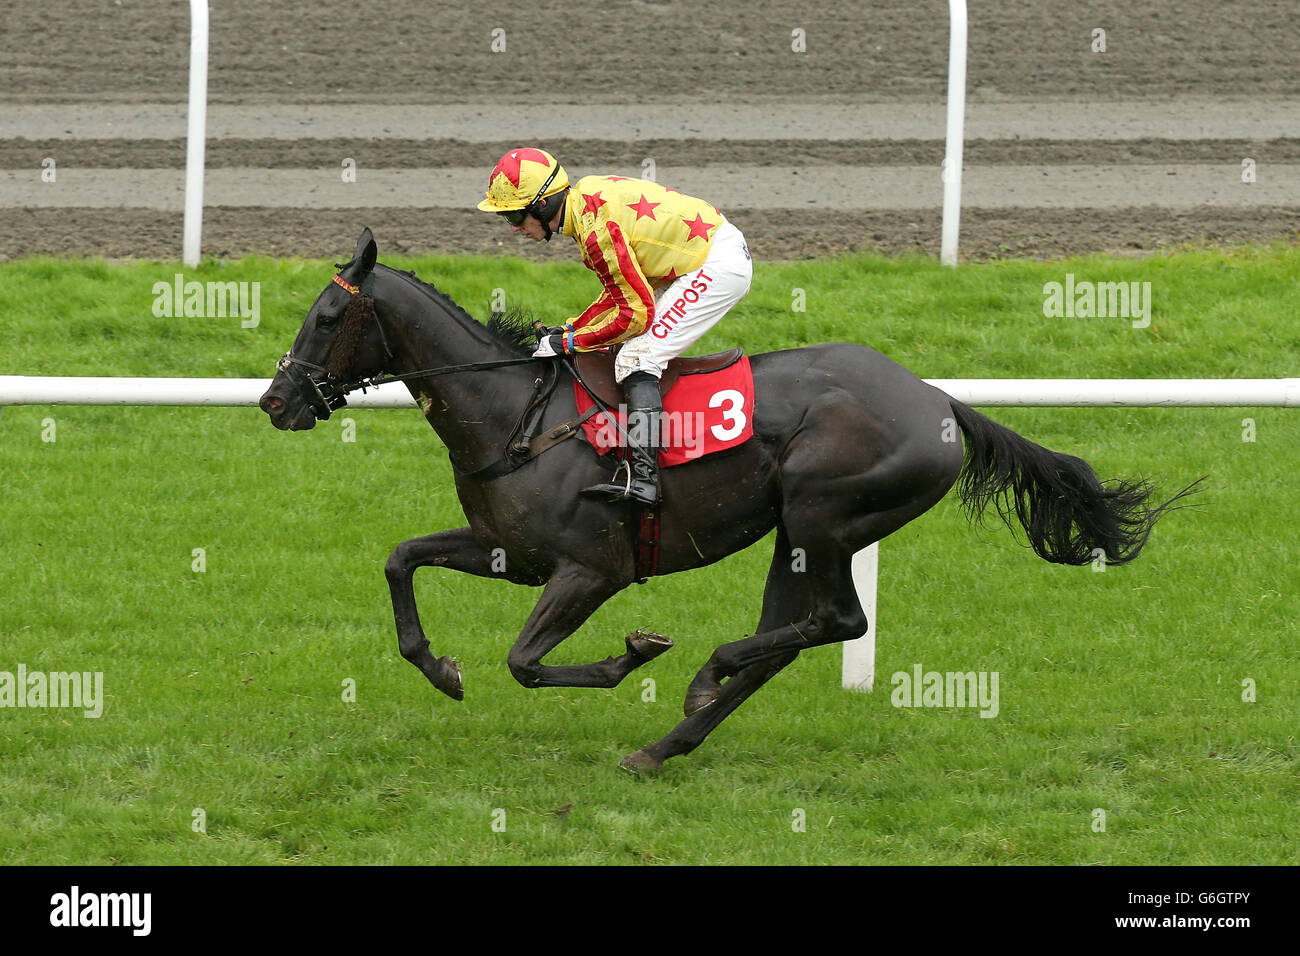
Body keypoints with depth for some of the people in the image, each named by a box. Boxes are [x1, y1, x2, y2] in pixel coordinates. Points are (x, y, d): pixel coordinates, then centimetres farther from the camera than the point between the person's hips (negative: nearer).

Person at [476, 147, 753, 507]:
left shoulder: (596, 229, -25)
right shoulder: (588, 197, 6)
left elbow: (636, 312, -20)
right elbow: (620, 293, 15)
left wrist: (568, 342, -13)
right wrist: (569, 329, 6)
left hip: (719, 267, -11)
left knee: (636, 359, -16)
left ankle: (644, 477, -25)